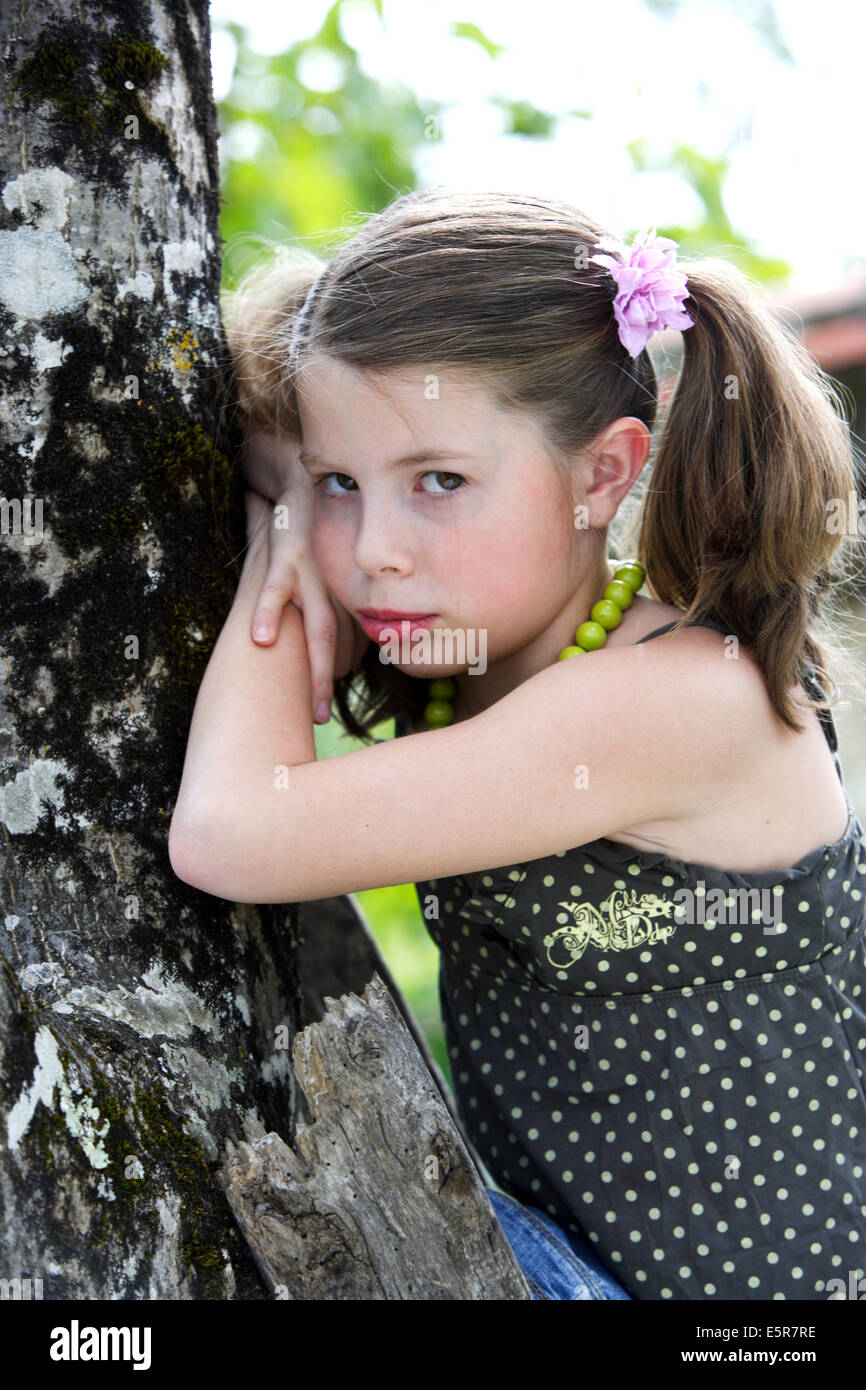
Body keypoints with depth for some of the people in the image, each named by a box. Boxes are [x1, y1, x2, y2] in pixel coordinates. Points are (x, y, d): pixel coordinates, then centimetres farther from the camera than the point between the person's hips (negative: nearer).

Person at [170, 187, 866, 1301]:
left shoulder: (677, 697, -29)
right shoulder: (487, 638, -5)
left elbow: (232, 834, -33)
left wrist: (277, 554, -20)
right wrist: (296, 519, -13)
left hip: (702, 1269, -7)